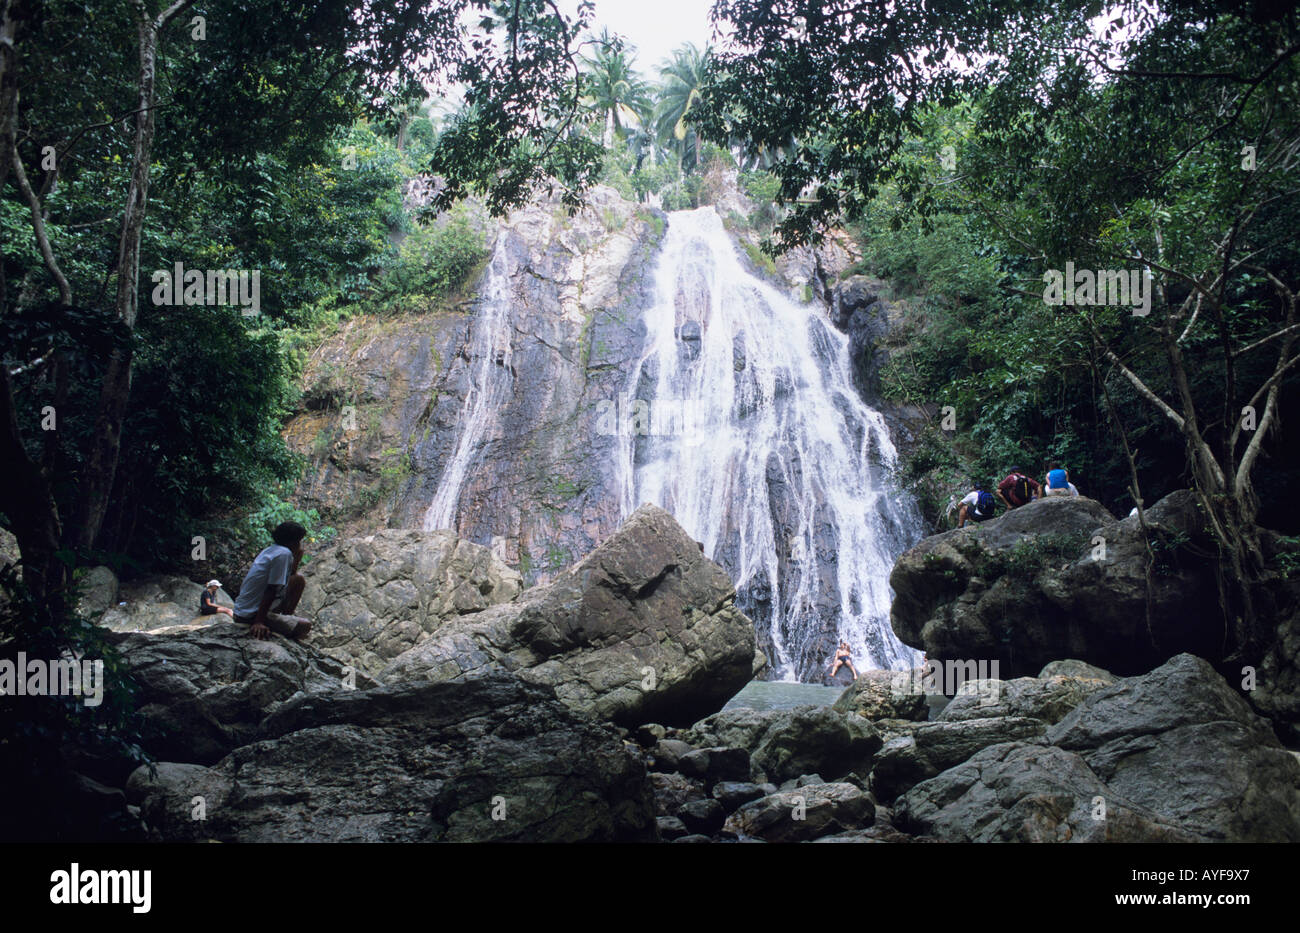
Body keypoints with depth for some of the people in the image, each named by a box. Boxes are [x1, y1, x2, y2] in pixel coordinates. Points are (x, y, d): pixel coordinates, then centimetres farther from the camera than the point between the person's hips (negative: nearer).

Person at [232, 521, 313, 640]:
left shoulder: (269, 550, 11)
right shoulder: (284, 554, -16)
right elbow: (271, 590, -22)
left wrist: (297, 558, 10)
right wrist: (259, 622, -25)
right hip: (252, 616, -9)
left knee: (298, 579, 16)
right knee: (305, 625, -11)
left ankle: (285, 616, 20)